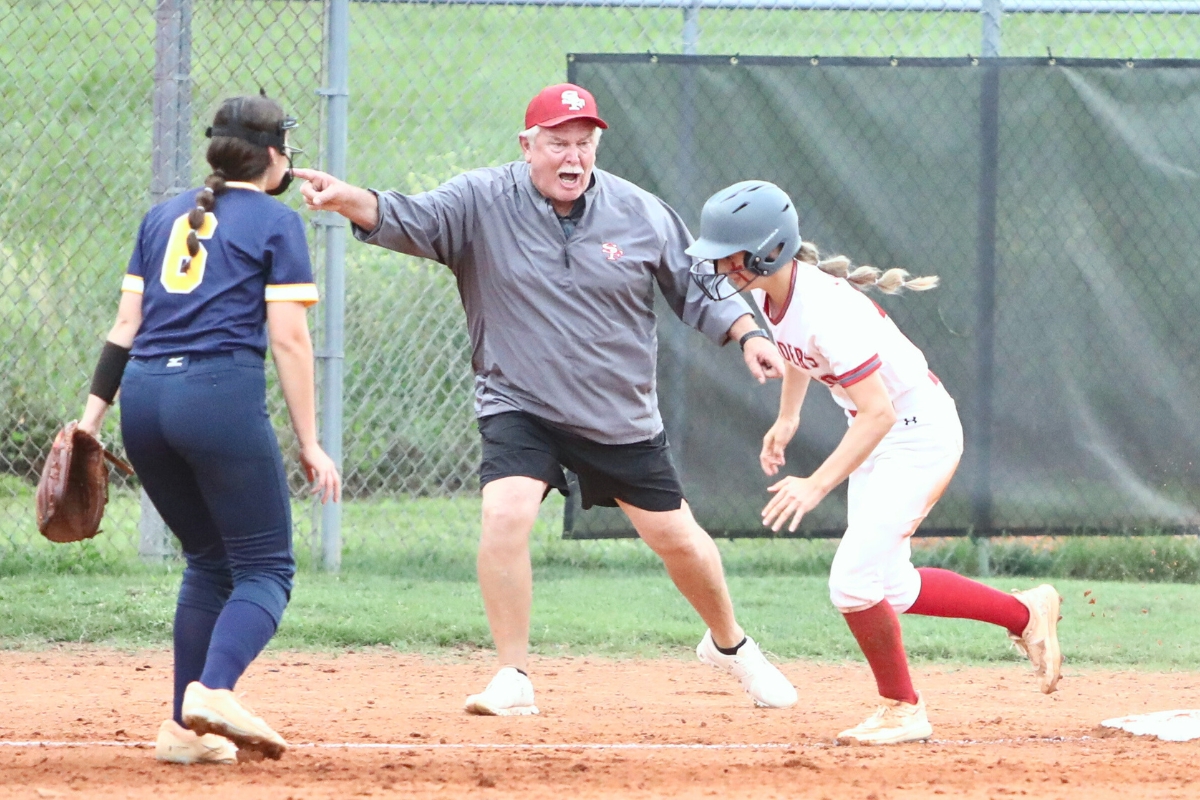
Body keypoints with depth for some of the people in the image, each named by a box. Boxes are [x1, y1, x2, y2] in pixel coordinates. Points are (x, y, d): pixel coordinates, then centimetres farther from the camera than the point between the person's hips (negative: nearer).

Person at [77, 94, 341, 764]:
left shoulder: (164, 217, 20)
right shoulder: (275, 221, 4)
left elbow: (126, 326, 15)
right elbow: (289, 338, -3)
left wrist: (92, 416, 15)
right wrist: (309, 444, -3)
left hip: (144, 397, 6)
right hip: (223, 394, -6)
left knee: (210, 561, 18)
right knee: (266, 567, -1)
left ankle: (185, 729, 9)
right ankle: (213, 690, -27)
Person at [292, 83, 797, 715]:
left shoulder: (640, 213, -4)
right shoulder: (481, 202, -11)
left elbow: (696, 287, 6)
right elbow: (408, 220, -25)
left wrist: (746, 334, -8)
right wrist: (348, 200, -45)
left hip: (622, 418, 2)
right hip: (519, 408, -2)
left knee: (676, 537, 9)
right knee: (505, 515, -25)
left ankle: (729, 645, 38)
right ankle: (513, 679, -14)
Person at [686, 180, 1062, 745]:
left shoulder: (827, 310, -32)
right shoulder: (769, 292, -5)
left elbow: (878, 413, -37)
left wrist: (818, 484, -43)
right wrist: (787, 418, 21)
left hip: (920, 437, -10)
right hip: (879, 438, 10)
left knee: (854, 581, -14)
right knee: (886, 589, 12)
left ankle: (901, 710, 6)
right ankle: (1024, 615, 26)